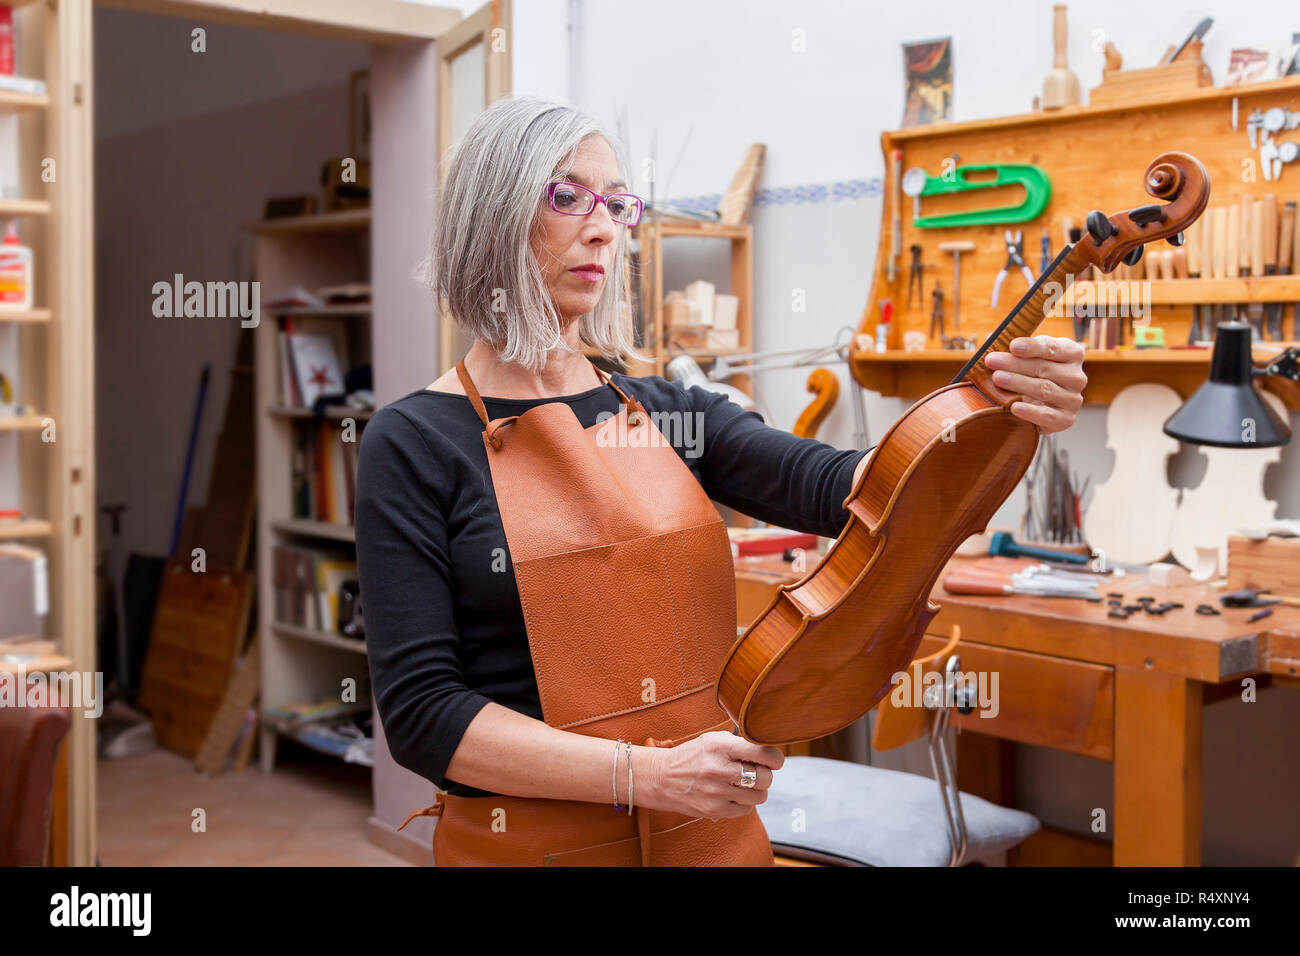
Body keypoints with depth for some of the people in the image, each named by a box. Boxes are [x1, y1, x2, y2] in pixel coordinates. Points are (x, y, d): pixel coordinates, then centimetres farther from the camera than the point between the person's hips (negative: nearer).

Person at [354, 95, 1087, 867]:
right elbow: (420, 713, -15)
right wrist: (645, 773, -24)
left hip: (713, 830, 5)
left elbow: (835, 489, -9)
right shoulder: (416, 444, -10)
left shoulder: (667, 414, 5)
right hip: (531, 843, -4)